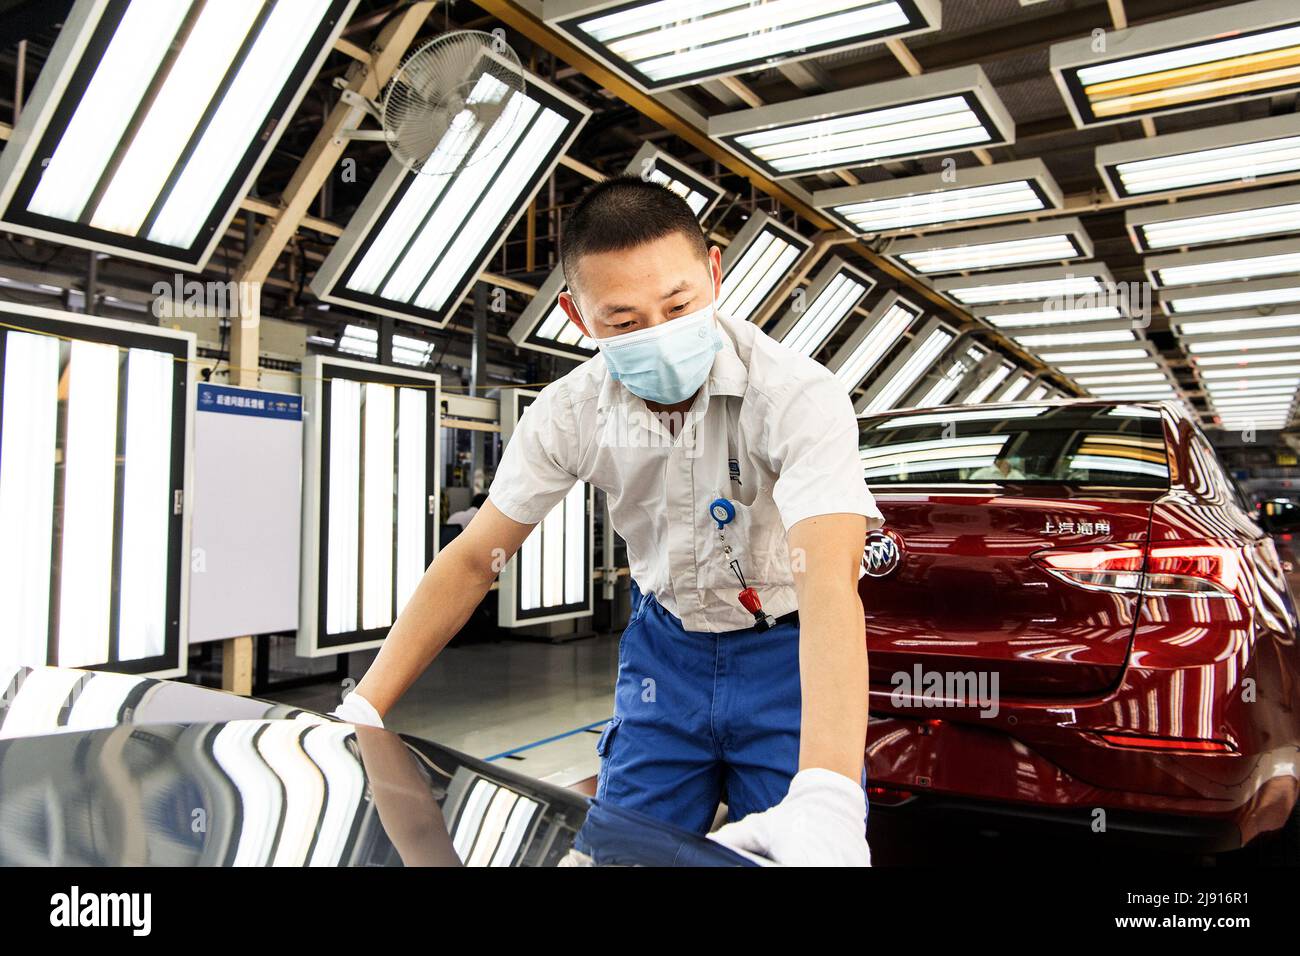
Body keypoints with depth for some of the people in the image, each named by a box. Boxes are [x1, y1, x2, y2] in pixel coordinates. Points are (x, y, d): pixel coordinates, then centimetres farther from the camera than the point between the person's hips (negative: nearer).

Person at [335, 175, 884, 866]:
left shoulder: (799, 395, -28)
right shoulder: (569, 413, -14)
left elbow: (830, 581, -41)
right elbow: (473, 559, -8)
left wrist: (825, 799, -54)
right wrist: (361, 711, -12)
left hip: (786, 651, -3)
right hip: (665, 645, 3)